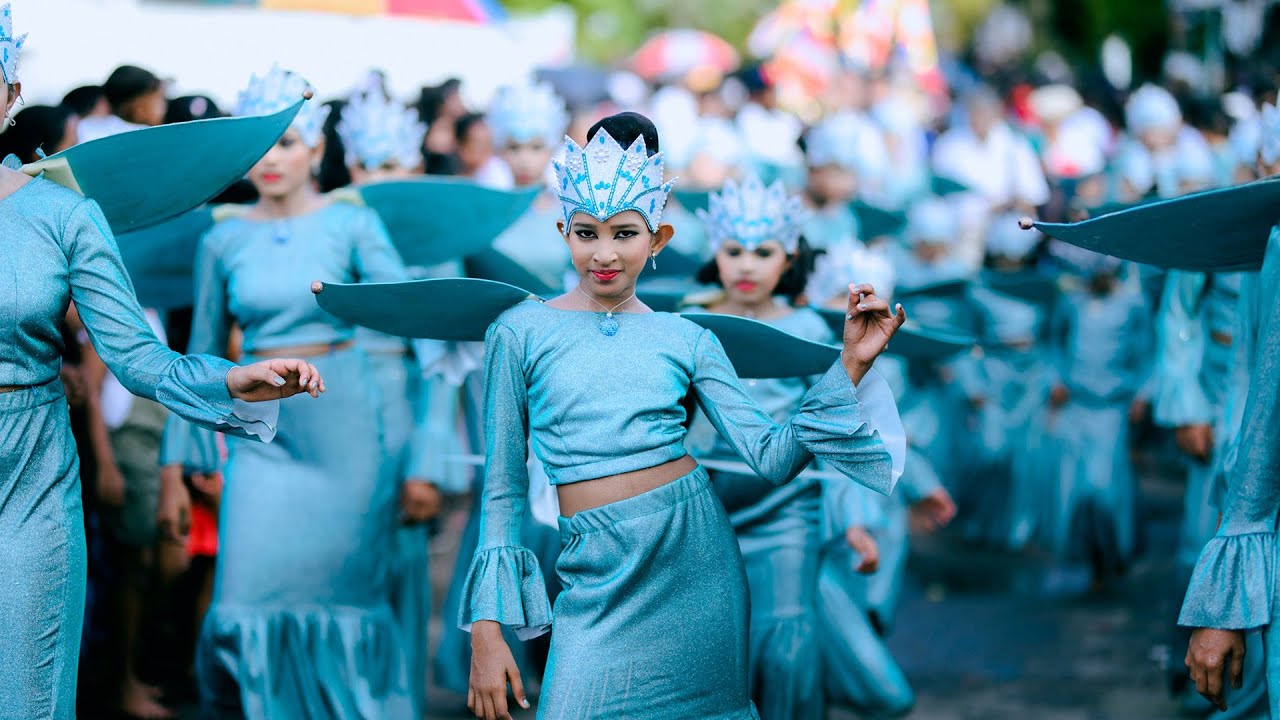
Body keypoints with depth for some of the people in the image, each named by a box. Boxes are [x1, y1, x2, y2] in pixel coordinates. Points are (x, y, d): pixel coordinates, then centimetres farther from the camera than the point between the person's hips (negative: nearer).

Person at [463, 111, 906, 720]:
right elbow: (503, 488, 4)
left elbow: (771, 458, 0)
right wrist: (487, 629, -1)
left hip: (696, 559, 2)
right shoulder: (521, 333, 2)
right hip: (600, 579, -2)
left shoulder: (687, 341, 7)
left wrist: (851, 365, -7)